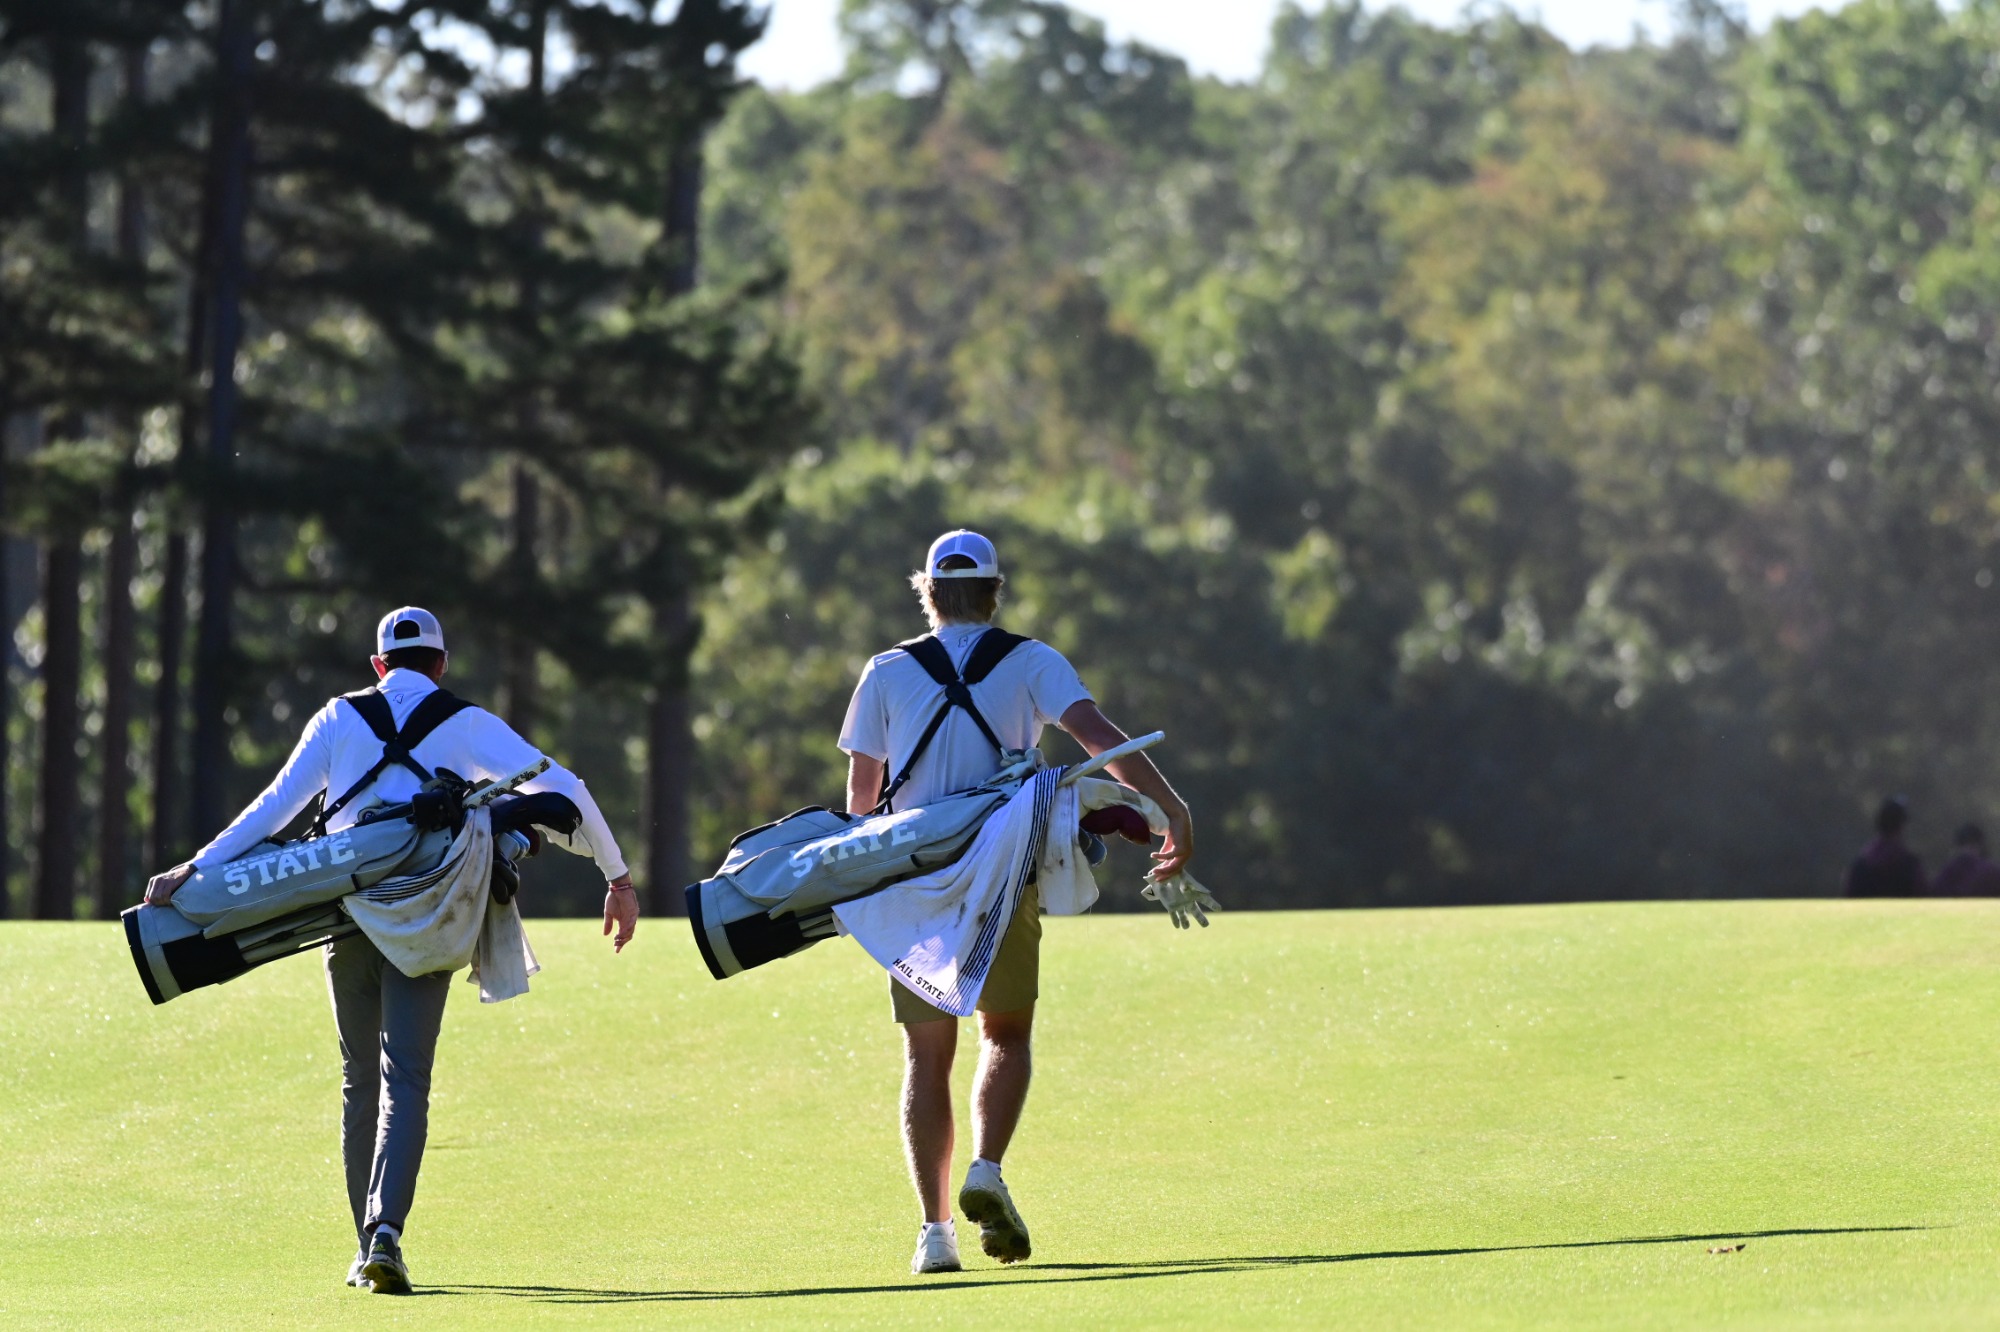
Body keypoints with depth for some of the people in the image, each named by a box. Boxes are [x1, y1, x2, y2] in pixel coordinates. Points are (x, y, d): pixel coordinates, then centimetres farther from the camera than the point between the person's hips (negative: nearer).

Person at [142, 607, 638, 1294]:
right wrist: (618, 878, 9)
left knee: (360, 1081, 13)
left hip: (347, 918, 2)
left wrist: (195, 871, 8)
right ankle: (385, 1229, -27)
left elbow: (274, 807, 5)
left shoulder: (340, 718, 11)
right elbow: (561, 787, 2)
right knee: (405, 1081, -7)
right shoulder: (467, 726, 8)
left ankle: (367, 1247, 13)